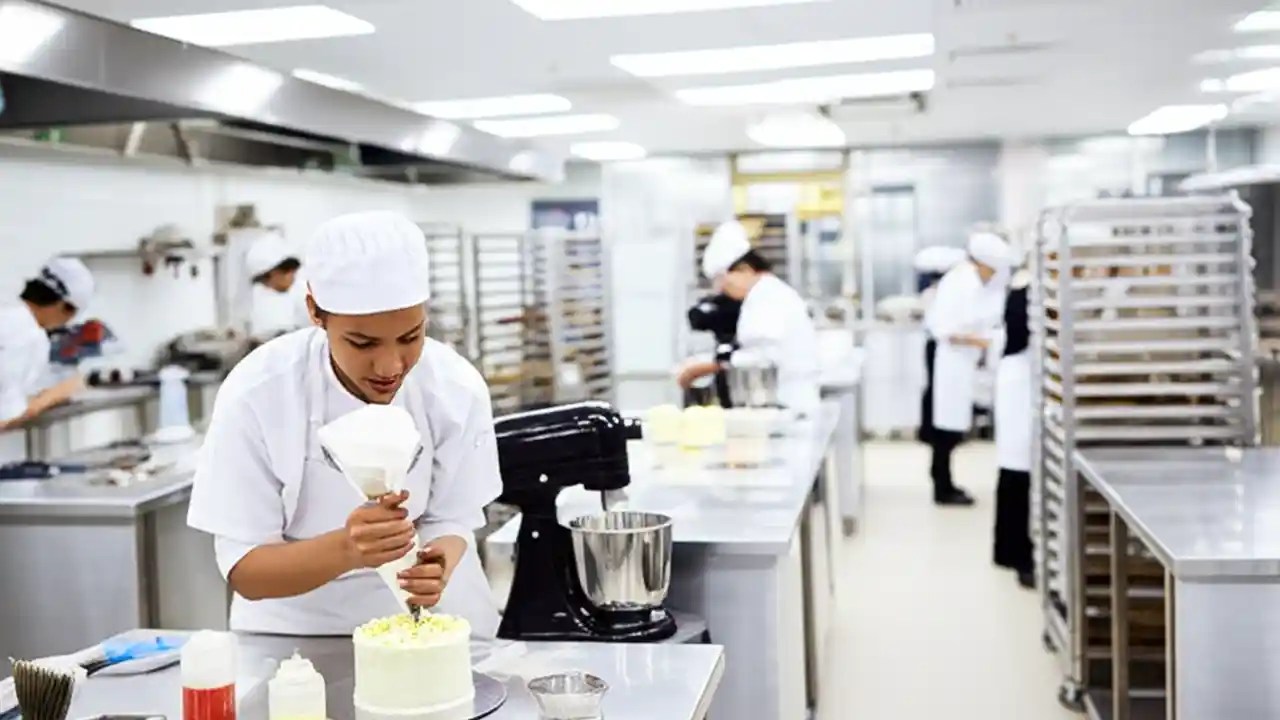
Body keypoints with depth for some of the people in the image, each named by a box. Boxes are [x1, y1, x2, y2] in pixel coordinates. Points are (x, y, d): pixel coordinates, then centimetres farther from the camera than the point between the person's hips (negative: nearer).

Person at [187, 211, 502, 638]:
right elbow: (244, 569, -17)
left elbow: (450, 520, -6)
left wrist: (437, 560, -29)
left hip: (428, 618, 1)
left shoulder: (457, 390, -17)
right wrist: (345, 549, -35)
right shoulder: (255, 395, -21)